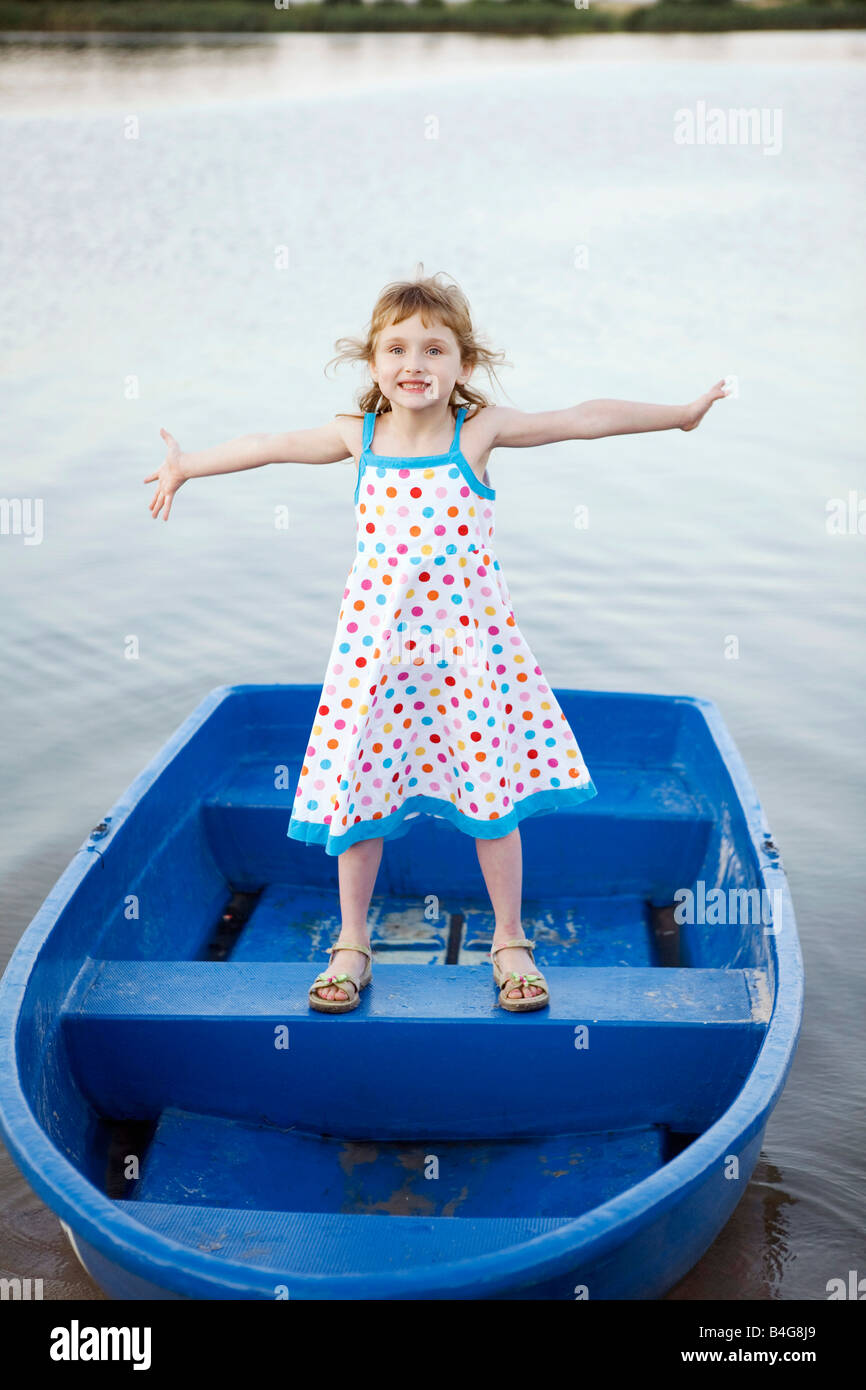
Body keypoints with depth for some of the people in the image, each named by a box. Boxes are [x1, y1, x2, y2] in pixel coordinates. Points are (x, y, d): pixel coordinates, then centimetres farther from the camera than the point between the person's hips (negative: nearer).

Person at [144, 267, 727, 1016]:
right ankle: (352, 944, 24)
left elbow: (585, 419, -2)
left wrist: (680, 413, 3)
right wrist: (187, 465, 24)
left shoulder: (479, 430, -6)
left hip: (468, 643, -1)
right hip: (377, 646, 2)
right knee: (358, 791, 6)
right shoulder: (358, 435, 0)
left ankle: (510, 941, 23)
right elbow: (271, 445, 13)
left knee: (492, 790, 4)